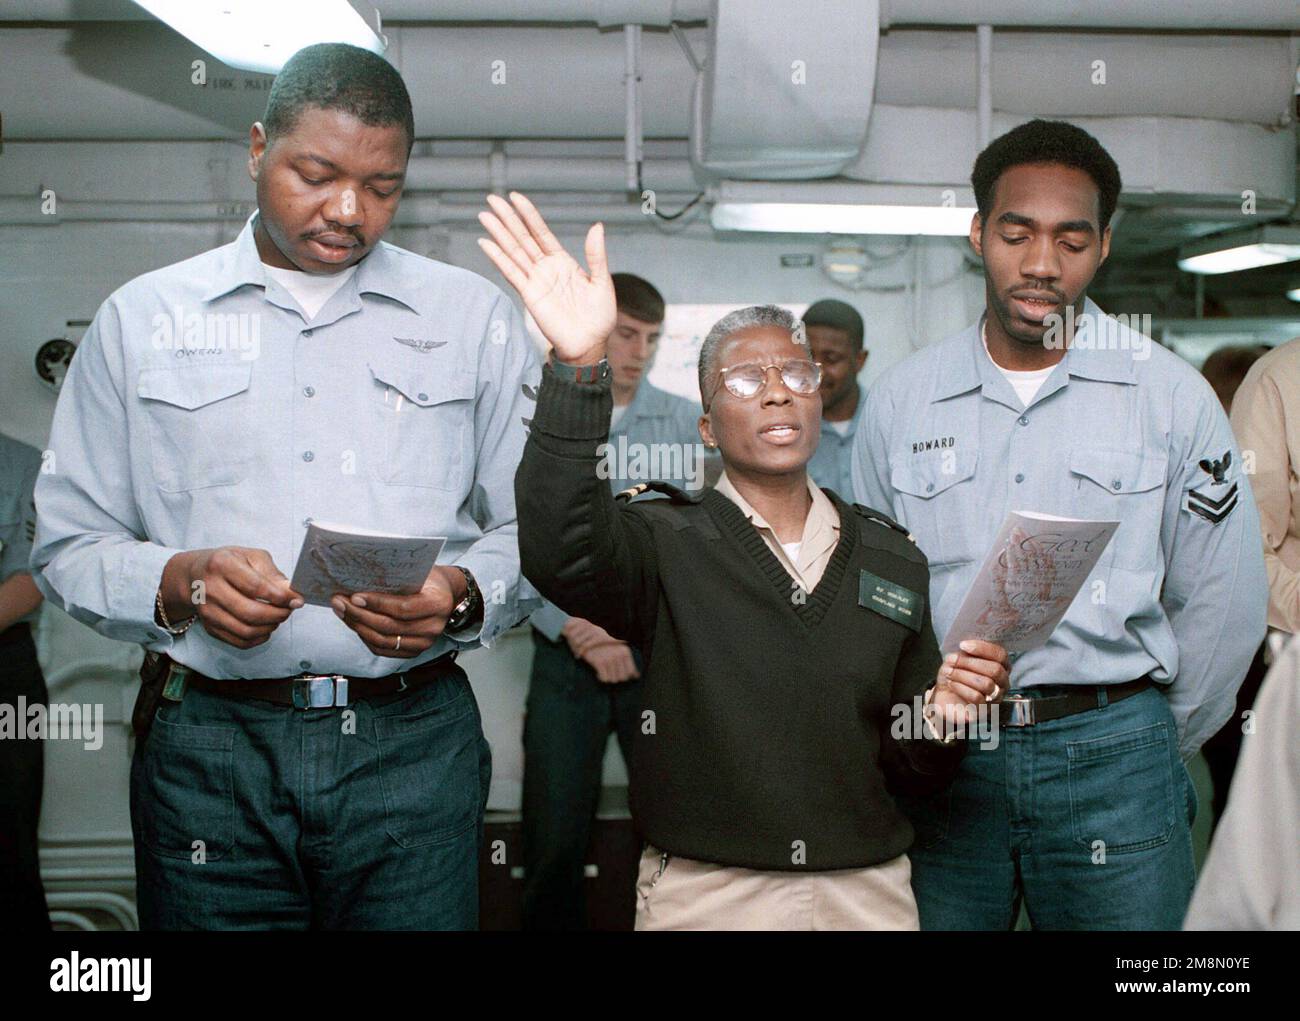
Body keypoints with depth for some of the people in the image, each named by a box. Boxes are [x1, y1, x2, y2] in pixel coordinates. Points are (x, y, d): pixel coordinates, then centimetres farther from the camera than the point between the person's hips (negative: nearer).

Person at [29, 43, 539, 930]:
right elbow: (70, 542, 7)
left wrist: (463, 595, -14)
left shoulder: (474, 316, 8)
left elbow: (534, 531, 6)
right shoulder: (142, 319, 8)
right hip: (209, 745, 0)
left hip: (414, 744, 0)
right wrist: (179, 583, -13)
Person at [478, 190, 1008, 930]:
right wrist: (579, 364, -38)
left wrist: (942, 716, -11)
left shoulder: (893, 558, 6)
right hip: (706, 892, -3)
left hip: (868, 889, 3)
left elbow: (912, 765, 10)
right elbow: (562, 551, -28)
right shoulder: (667, 543, -5)